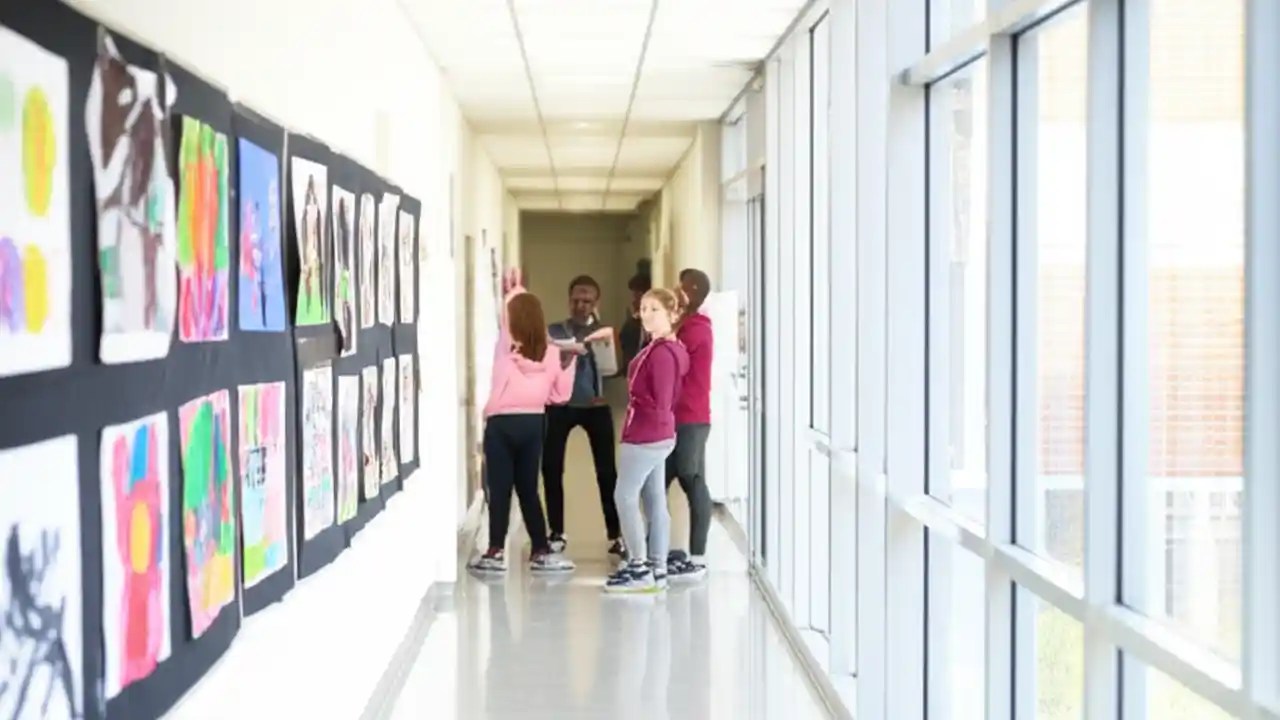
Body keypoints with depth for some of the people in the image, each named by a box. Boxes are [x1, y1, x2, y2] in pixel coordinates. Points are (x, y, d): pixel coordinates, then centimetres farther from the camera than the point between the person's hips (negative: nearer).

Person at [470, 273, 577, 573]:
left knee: (500, 489, 0)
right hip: (533, 423, 3)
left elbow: (503, 319, 12)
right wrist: (569, 364, 11)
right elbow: (559, 395, 2)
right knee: (528, 489, 11)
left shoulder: (505, 348, -7)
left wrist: (512, 293, 28)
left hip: (501, 424, -3)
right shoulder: (551, 354, -3)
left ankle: (495, 553, 2)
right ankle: (541, 552, 12)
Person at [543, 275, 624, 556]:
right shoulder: (554, 332, 6)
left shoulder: (603, 332, 7)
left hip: (596, 406, 0)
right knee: (551, 468, -2)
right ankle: (557, 534, 9)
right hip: (560, 406, 0)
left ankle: (615, 533, 3)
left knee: (606, 470, -4)